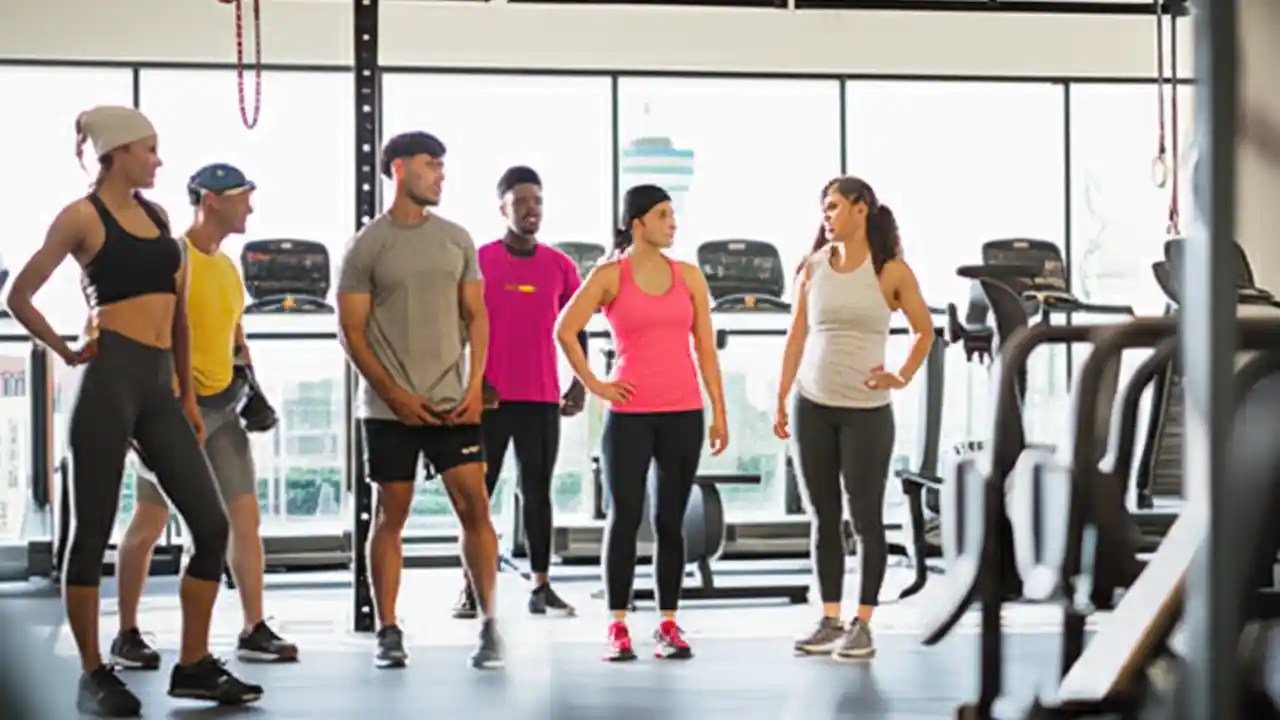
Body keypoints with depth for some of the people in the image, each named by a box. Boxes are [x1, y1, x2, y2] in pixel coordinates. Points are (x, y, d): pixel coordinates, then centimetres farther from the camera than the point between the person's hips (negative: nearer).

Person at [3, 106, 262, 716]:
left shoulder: (156, 214, 17)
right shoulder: (82, 217, -2)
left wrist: (188, 396, 17)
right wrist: (66, 351, 2)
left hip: (159, 388, 7)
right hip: (111, 381, -7)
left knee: (211, 526, 2)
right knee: (93, 532, 1)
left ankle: (194, 665, 12)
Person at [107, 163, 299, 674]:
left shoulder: (227, 266, 14)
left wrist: (250, 386, 11)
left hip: (221, 406, 7)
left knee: (245, 517, 3)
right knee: (150, 522, 0)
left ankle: (254, 631, 8)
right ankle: (127, 636, 10)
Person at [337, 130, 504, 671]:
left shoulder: (457, 240, 9)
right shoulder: (366, 247, -2)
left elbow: (475, 317, 10)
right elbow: (351, 332, -3)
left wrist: (474, 387, -2)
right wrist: (396, 396, -10)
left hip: (453, 402, 2)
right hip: (390, 408, -2)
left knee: (475, 507, -6)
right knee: (391, 516, 4)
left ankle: (489, 626, 1)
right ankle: (388, 632, 12)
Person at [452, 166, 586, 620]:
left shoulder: (560, 266, 6)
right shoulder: (479, 261, -2)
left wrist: (580, 383, 6)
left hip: (542, 398, 2)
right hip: (489, 396, -2)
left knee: (538, 492, 7)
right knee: (478, 492, 2)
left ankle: (541, 587, 11)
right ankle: (471, 589, 6)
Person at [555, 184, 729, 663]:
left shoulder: (689, 276, 8)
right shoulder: (610, 275, -1)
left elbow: (705, 347, 9)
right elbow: (565, 330, -3)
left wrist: (719, 412, 6)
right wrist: (594, 385, -4)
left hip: (683, 413, 3)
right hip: (630, 414, -3)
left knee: (670, 520, 6)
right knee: (624, 517, -1)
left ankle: (668, 625, 13)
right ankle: (618, 627, 5)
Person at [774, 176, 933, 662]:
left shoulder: (891, 270, -3)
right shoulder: (812, 267, 6)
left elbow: (925, 331, 7)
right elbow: (797, 336, 8)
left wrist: (903, 378, -4)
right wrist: (781, 400, 5)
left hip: (866, 410, -3)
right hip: (813, 407, 3)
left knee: (866, 517, 0)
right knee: (824, 518, 7)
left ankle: (862, 624, 7)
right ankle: (830, 621, 14)